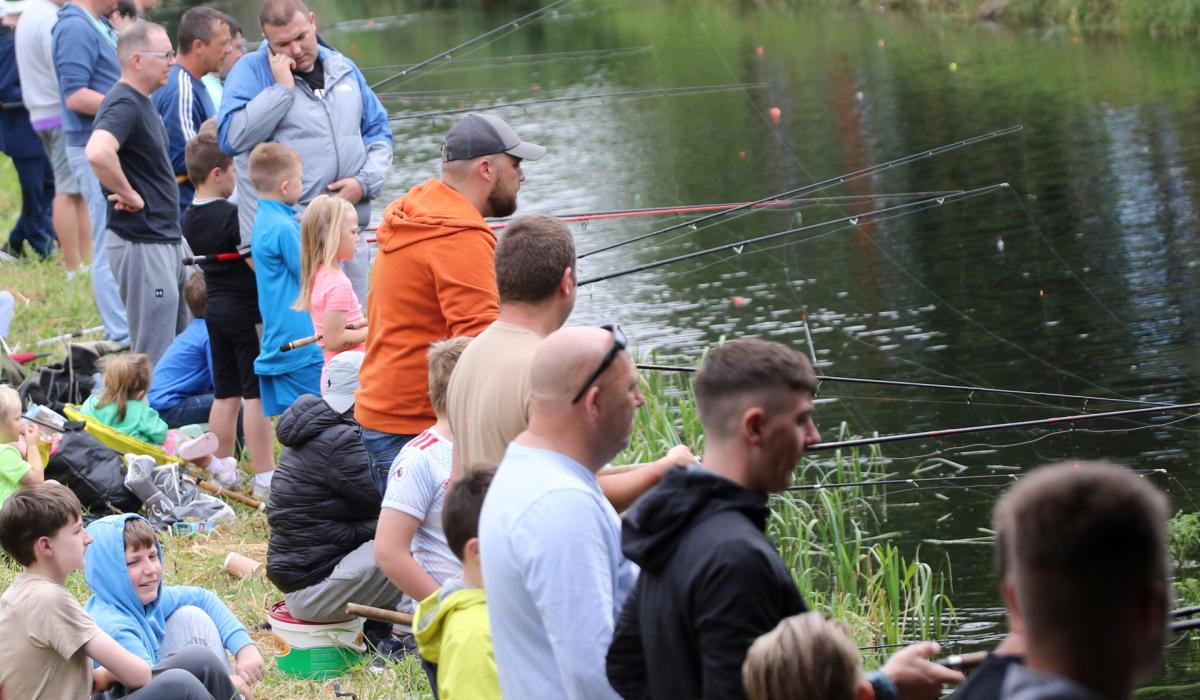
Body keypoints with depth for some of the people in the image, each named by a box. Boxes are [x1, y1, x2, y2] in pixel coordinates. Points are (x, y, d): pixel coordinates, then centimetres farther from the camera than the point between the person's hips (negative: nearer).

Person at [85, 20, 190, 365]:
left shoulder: (142, 102, 13)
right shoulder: (123, 104, -19)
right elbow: (97, 152, -38)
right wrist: (130, 196, -24)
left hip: (168, 239, 10)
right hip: (141, 244, -10)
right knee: (155, 361, -6)